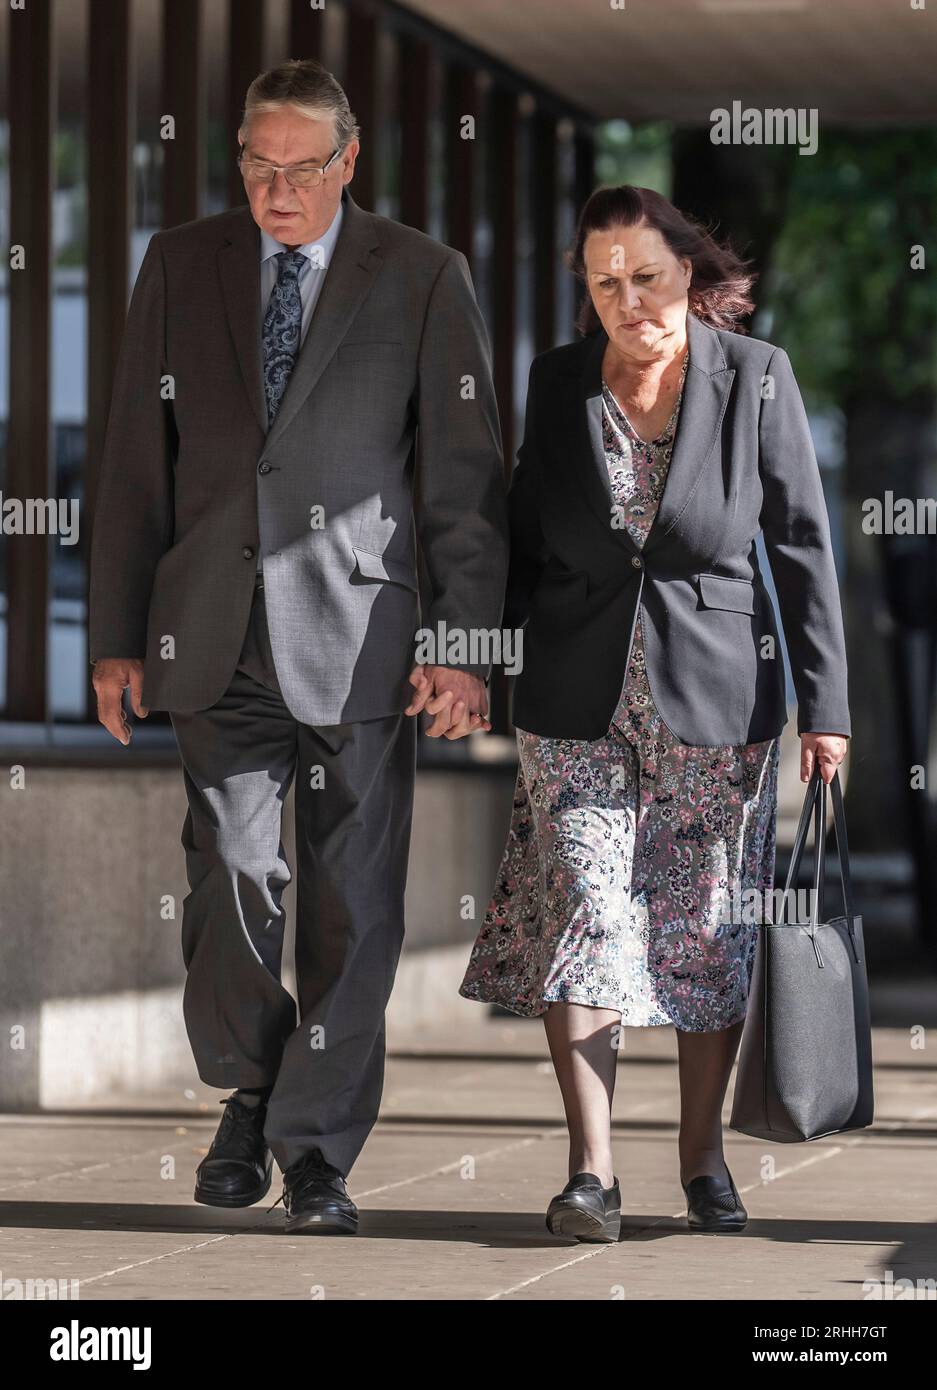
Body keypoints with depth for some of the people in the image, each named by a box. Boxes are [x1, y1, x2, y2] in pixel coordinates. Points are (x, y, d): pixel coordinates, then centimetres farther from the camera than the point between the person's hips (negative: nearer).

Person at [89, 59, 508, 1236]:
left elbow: (467, 474, 0)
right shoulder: (181, 266, 9)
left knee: (350, 904, -1)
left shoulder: (422, 278, 2)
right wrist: (117, 634, 6)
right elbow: (135, 460, 10)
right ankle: (249, 1095, 24)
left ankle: (316, 1145, 10)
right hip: (216, 631, 2)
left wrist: (464, 643, -6)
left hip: (358, 631, -2)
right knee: (228, 882, 1)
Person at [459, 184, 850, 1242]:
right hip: (580, 698, 1)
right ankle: (590, 1171, -7)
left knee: (709, 930, 6)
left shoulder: (755, 376, -4)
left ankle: (703, 1156, 19)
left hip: (714, 696, -1)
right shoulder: (559, 382, 2)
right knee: (582, 915, -8)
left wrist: (822, 701, -4)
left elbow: (800, 544, -2)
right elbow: (527, 539, 12)